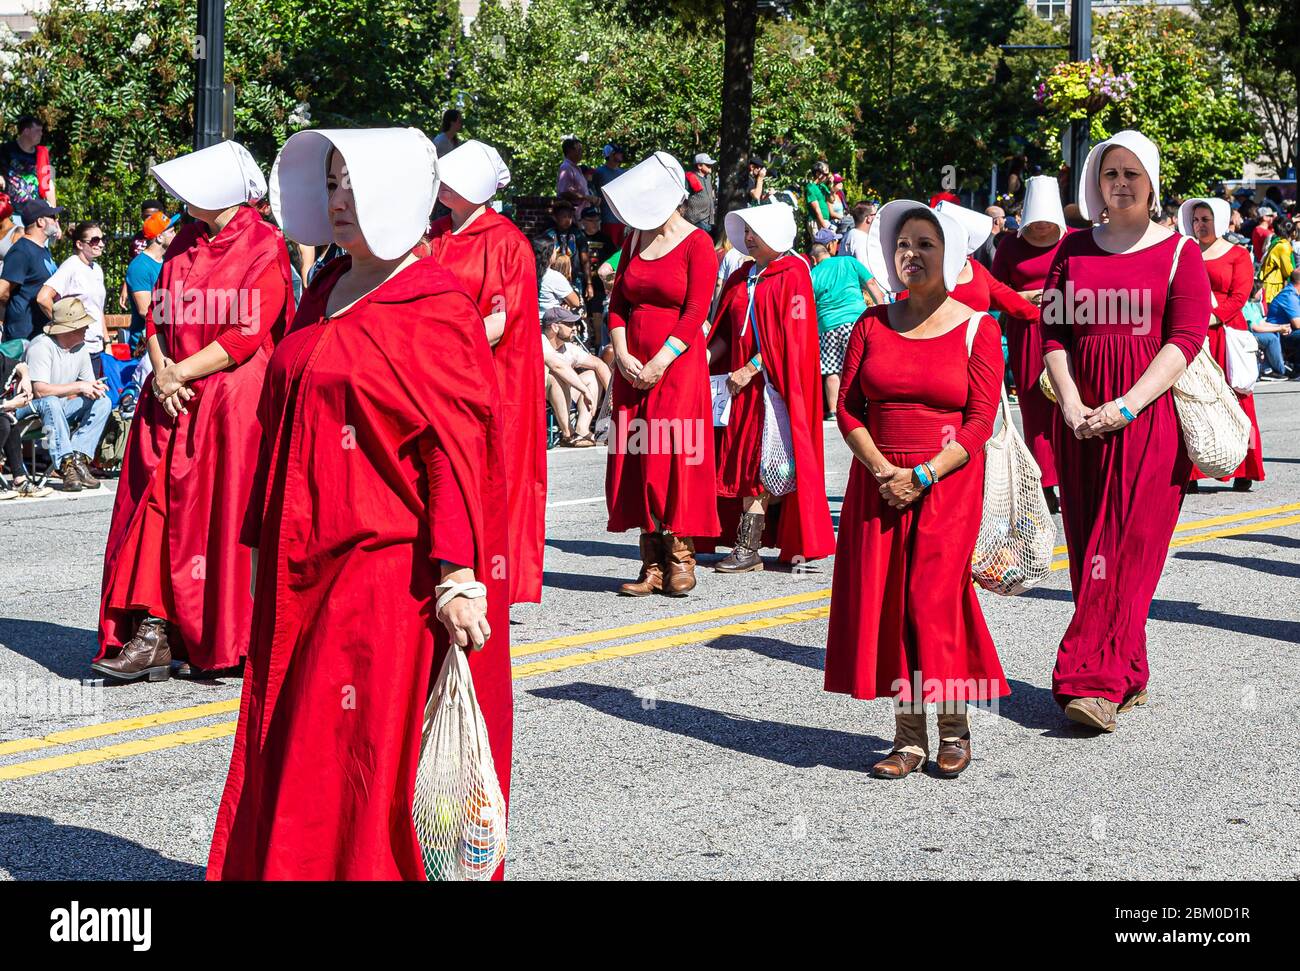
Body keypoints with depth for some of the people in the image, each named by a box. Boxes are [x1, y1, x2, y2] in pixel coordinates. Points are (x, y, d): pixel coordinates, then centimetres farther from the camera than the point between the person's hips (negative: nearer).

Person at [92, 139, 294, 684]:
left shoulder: (264, 248, -7)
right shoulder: (185, 244, 14)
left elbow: (245, 337, -13)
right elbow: (157, 317, 13)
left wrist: (178, 374, -11)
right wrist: (161, 373, -5)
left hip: (235, 403, -6)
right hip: (173, 402, 6)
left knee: (224, 516, -3)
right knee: (160, 507, 0)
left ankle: (227, 644, 8)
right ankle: (154, 632, 0)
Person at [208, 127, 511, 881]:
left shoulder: (435, 308, -9)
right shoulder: (323, 295, 14)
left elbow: (457, 452, -15)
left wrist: (458, 578, -21)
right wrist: (264, 543, 18)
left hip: (392, 577, -7)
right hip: (307, 572, 8)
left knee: (378, 756, -4)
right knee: (290, 756, 10)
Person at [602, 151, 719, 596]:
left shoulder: (697, 243, -5)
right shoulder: (635, 240, 13)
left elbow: (695, 312, -11)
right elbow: (618, 302, 12)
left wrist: (659, 364, -15)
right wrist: (622, 354, -3)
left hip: (677, 364, -6)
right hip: (632, 366, 6)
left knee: (672, 459, -9)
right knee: (635, 461, 2)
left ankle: (680, 560, 1)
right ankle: (652, 564, 7)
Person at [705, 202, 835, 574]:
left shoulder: (792, 275, -6)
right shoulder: (741, 278, 17)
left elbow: (790, 335, -13)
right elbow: (727, 331, 18)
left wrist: (751, 370, -18)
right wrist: (705, 358, 0)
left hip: (776, 382, -7)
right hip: (744, 382, 7)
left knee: (763, 464, -9)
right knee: (744, 462, 3)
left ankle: (748, 547, -11)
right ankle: (749, 547, 7)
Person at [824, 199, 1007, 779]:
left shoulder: (977, 330, 0)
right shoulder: (872, 325, 9)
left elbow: (980, 422, -5)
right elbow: (848, 408, 5)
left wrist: (922, 476, -14)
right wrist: (882, 471, -10)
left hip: (949, 483, -3)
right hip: (879, 482, 3)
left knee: (935, 599, -10)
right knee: (882, 600, -1)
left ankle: (954, 727, 7)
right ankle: (909, 735, 6)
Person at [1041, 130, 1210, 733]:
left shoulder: (1178, 251, 2)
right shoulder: (1073, 249, 12)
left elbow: (1186, 338, -6)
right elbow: (1053, 331, 7)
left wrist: (1126, 407, -17)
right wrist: (1072, 407, -9)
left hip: (1149, 414, -4)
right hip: (1083, 418, 4)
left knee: (1128, 548, -8)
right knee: (1091, 547, 4)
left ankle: (1096, 683, -12)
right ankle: (1129, 677, 14)